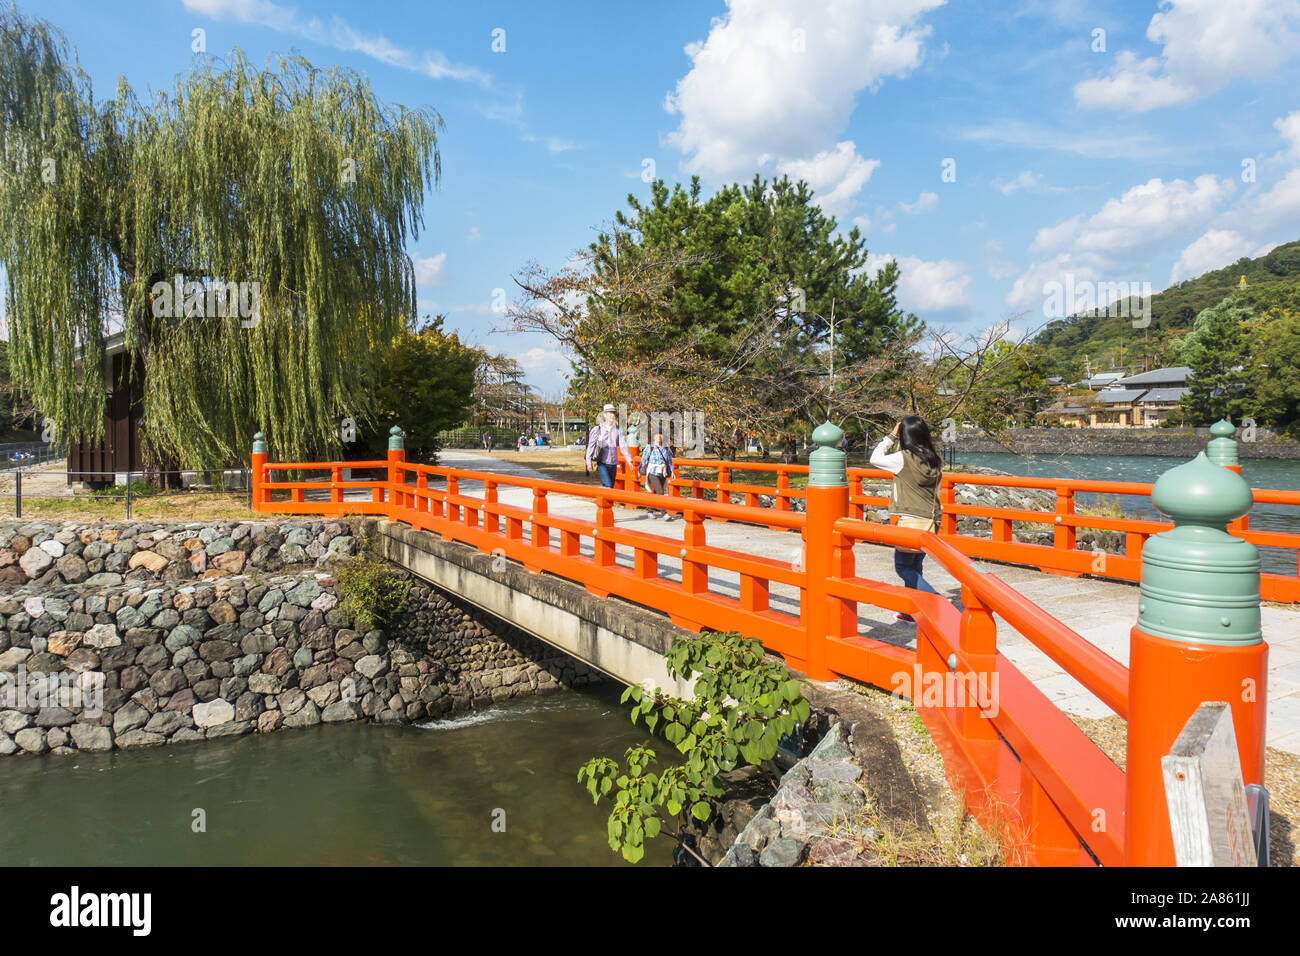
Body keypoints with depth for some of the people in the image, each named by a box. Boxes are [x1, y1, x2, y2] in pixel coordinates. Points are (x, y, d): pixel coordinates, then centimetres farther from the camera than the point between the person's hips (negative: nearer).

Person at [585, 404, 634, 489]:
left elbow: (623, 446, -1)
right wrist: (589, 462, -5)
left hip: (613, 465, 4)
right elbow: (590, 446, -1)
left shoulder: (617, 430, 7)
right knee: (608, 486, -19)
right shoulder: (597, 429, -1)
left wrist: (629, 460, -13)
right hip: (602, 464, -4)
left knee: (611, 487, 10)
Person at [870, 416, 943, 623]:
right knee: (915, 566, 17)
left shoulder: (904, 458, -13)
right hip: (930, 519, 7)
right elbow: (935, 490, 14)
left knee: (903, 566, 2)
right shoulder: (935, 460, 6)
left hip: (911, 520, -7)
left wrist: (891, 436, 6)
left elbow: (875, 458, 1)